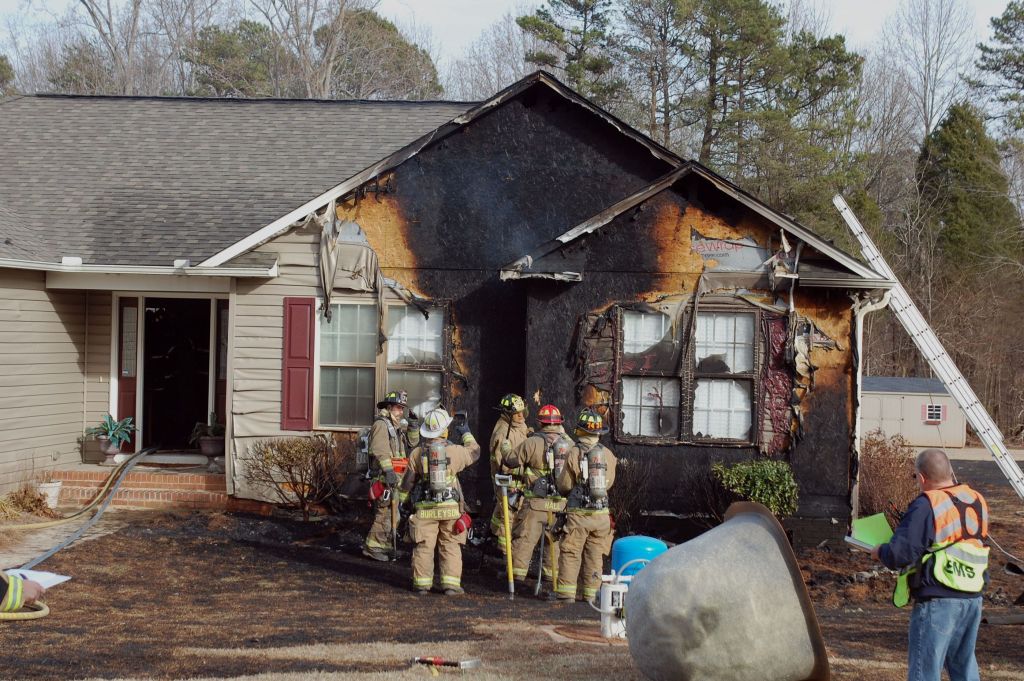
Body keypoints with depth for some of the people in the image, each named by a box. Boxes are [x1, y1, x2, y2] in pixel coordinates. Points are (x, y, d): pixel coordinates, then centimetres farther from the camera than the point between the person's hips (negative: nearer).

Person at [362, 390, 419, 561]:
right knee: (384, 511, -12)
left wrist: (413, 427, 4)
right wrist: (388, 470, -29)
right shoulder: (381, 424, -9)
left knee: (393, 512, 14)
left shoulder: (398, 426, 21)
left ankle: (386, 545, 22)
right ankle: (372, 546, -8)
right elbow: (380, 450, -20)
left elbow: (411, 443, 20)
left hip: (395, 477, 10)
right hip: (385, 476, -10)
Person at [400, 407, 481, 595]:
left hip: (424, 508, 1)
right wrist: (466, 433, 29)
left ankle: (422, 583, 7)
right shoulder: (455, 451, -6)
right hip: (450, 508, -1)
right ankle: (451, 584, 1)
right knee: (450, 547, 6)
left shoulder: (417, 453, -2)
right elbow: (474, 452, 16)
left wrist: (407, 491, 26)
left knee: (424, 546, 7)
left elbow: (407, 485, 3)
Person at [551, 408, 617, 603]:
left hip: (578, 512, -3)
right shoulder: (608, 454, 2)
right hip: (601, 512, 3)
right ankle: (591, 592, 12)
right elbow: (608, 483, 11)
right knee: (595, 554, 10)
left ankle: (566, 591, 2)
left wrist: (558, 477, 19)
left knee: (570, 552, 4)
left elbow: (563, 485, -3)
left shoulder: (574, 453, -9)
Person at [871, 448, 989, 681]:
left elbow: (900, 553, -20)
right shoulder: (977, 501, 8)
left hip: (938, 600, -7)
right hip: (974, 598, 8)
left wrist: (879, 552, 1)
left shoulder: (926, 506, -15)